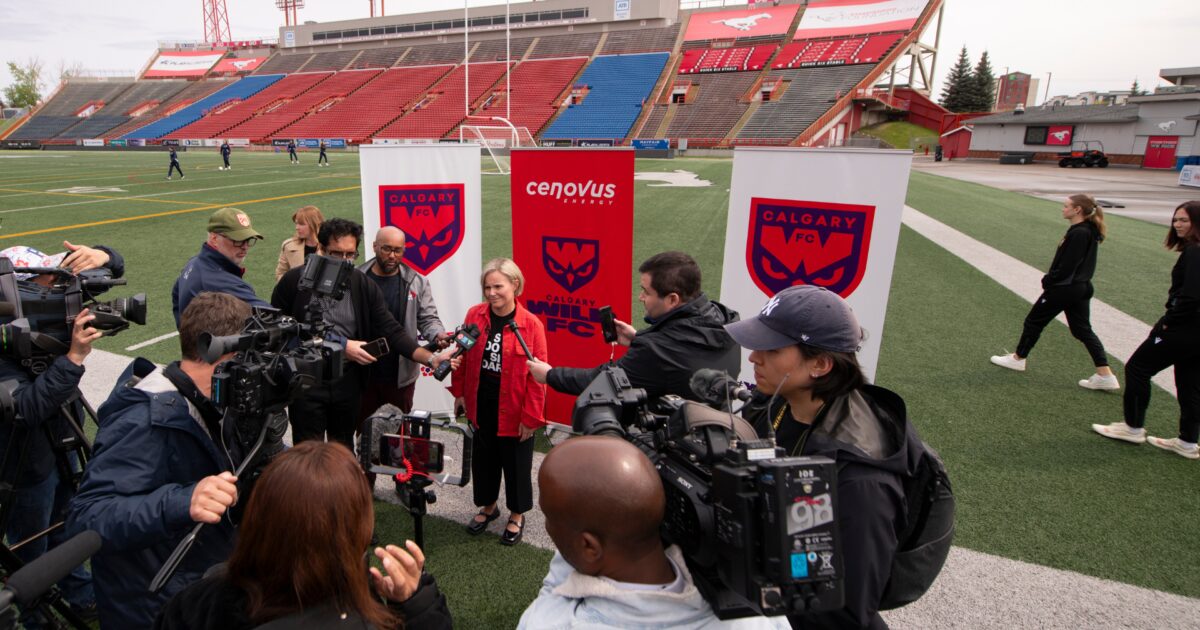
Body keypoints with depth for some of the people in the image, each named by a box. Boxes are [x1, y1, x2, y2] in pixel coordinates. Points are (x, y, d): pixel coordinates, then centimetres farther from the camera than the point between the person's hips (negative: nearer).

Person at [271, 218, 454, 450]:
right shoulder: (295, 281, -9)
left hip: (348, 382, 3)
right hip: (306, 382, -2)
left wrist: (431, 359, -18)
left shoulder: (363, 285, -1)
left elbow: (391, 330, -4)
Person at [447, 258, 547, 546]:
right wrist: (459, 392, 6)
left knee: (515, 464, 13)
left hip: (514, 410, -4)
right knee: (484, 459, 21)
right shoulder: (474, 315, -4)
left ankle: (517, 515, 36)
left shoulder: (531, 324, -16)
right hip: (481, 406, 4)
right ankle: (488, 506, 45)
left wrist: (531, 417, -12)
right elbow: (463, 356, 7)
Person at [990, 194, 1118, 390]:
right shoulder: (1088, 231, 8)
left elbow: (1066, 267, -23)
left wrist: (1048, 280, -9)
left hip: (1064, 288, -9)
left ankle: (1018, 359, 24)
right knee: (1083, 330, 12)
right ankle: (1105, 375, 10)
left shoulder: (1078, 234, -22)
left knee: (1034, 321, 9)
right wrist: (1050, 278, 7)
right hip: (1080, 287, 9)